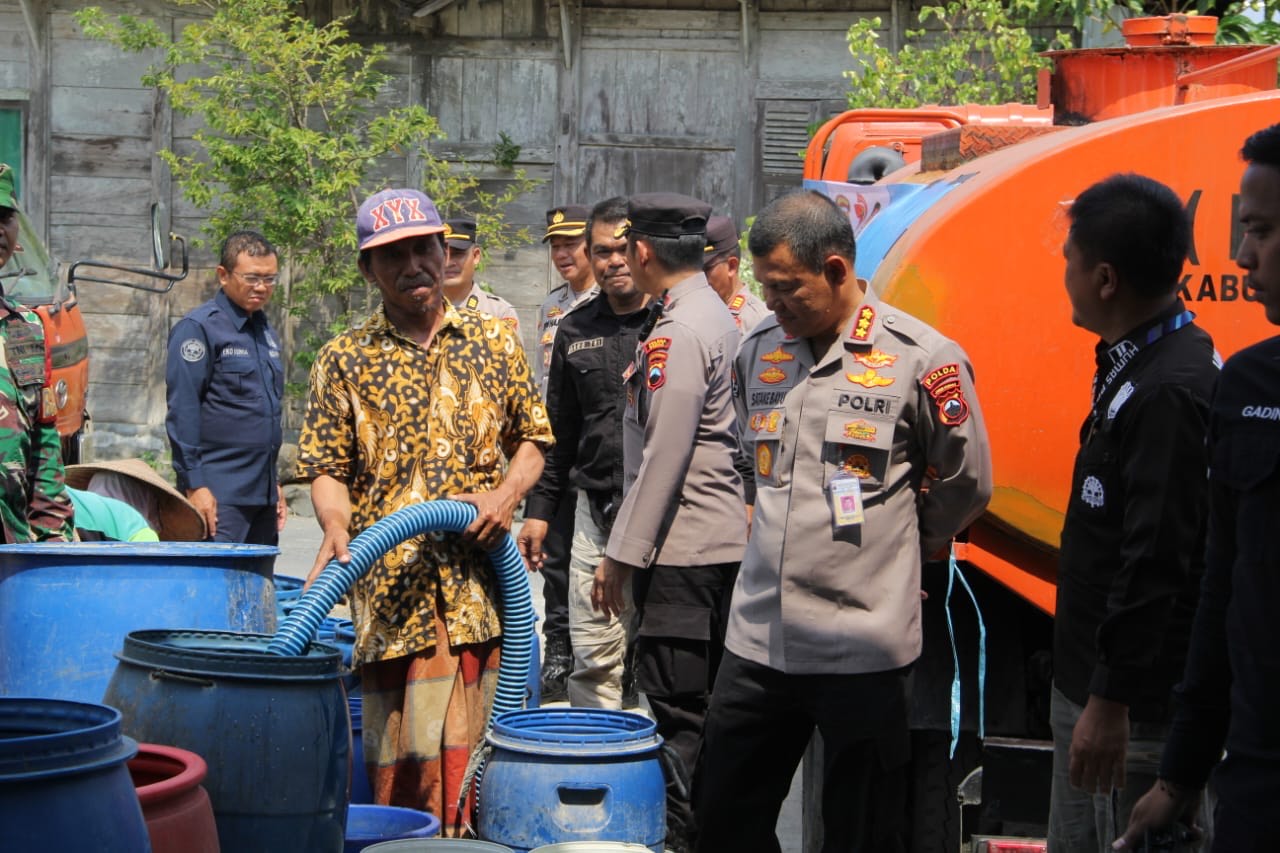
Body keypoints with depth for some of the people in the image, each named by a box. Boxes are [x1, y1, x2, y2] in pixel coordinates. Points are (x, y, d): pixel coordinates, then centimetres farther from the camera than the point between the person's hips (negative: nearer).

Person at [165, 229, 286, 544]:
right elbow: (182, 412, -13)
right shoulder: (198, 328, -7)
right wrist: (194, 485, -17)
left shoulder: (265, 331, 17)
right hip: (219, 494, -8)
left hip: (262, 492, 8)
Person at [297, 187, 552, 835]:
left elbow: (530, 439, 17)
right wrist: (337, 528, -16)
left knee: (468, 746, -1)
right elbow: (327, 467, 4)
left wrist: (506, 495, -3)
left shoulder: (493, 340, 11)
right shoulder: (344, 360, 6)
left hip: (482, 579, 1)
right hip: (393, 584, -1)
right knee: (404, 753, -5)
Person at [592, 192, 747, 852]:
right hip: (726, 542, 10)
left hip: (681, 550, -10)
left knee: (675, 711, -6)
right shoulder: (718, 315, 15)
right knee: (710, 710, 15)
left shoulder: (676, 333, -16)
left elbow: (662, 457, -19)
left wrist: (621, 556, -14)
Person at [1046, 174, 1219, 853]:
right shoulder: (1136, 364, 9)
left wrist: (1111, 700, -24)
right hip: (1088, 678, 10)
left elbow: (1157, 564, -27)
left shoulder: (1171, 389, -23)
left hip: (1135, 702, -10)